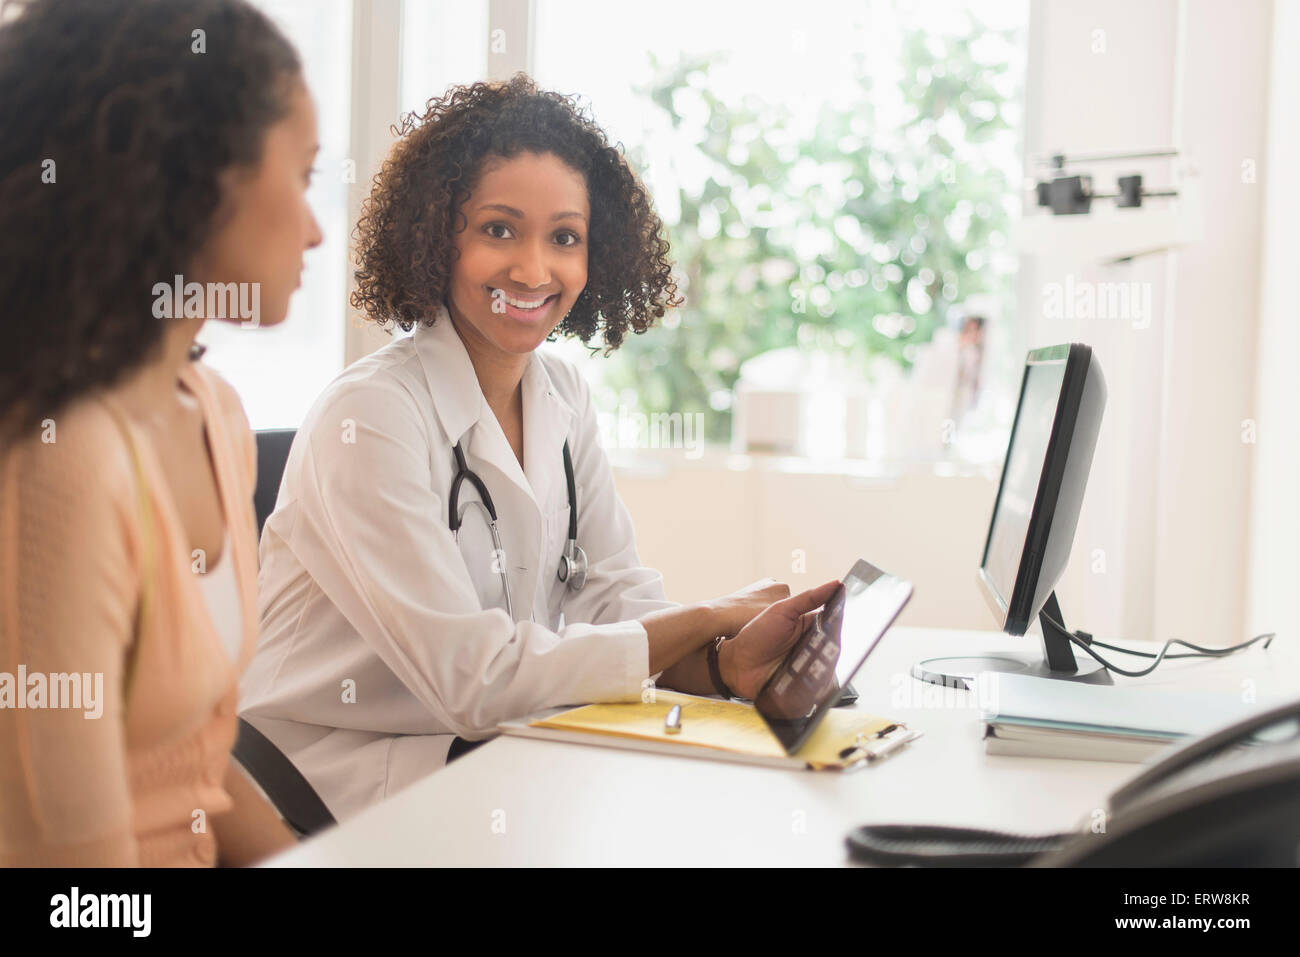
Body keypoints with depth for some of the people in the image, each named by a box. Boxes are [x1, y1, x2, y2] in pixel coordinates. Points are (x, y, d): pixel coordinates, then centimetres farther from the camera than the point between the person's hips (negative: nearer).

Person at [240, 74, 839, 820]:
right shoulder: (369, 420, -20)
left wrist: (729, 664, -22)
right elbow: (473, 680, -23)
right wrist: (713, 616, -18)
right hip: (335, 780, -6)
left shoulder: (564, 396, 5)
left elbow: (617, 597, 1)